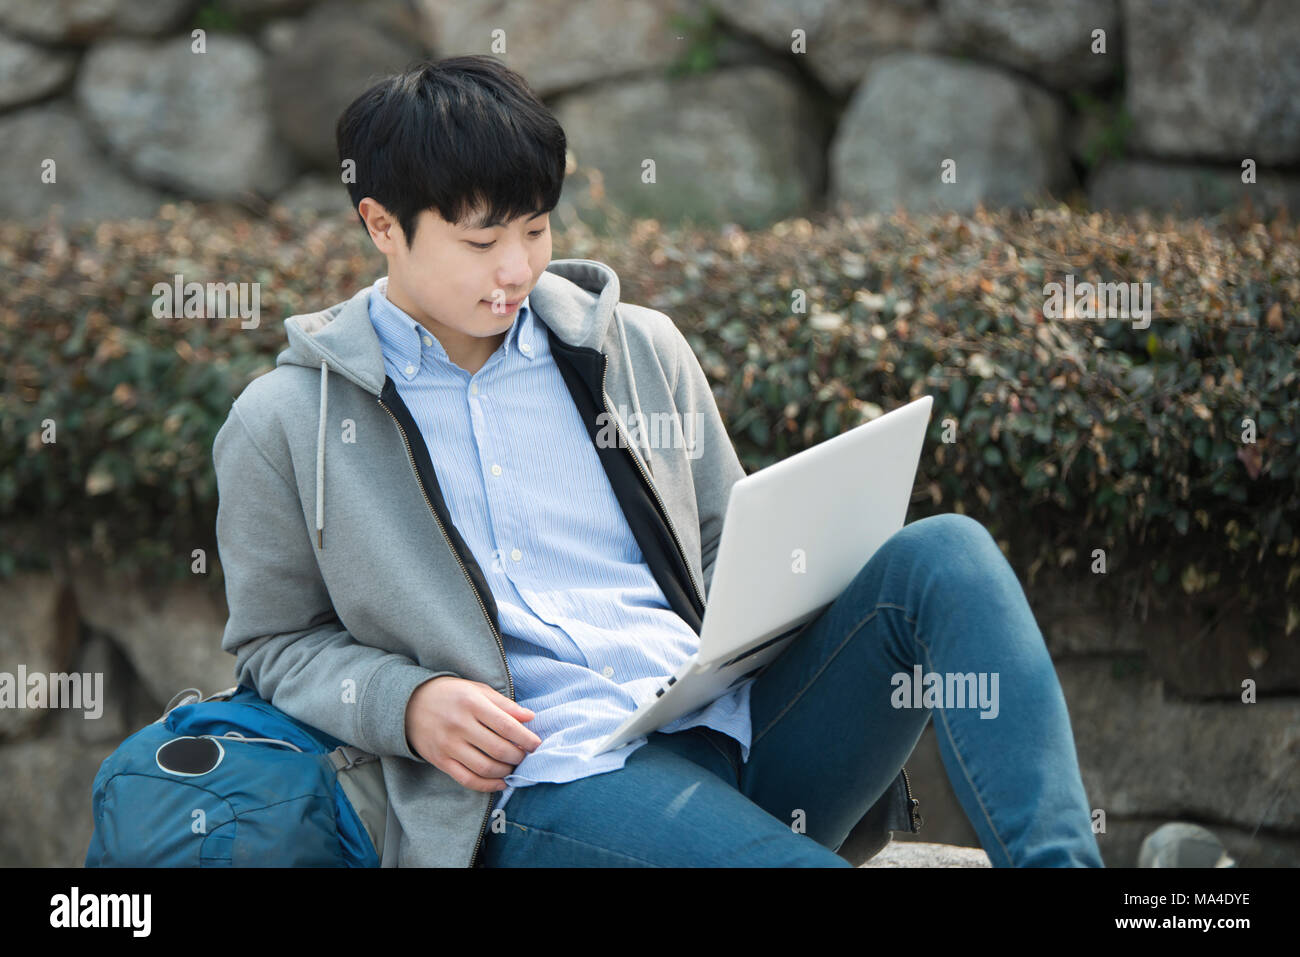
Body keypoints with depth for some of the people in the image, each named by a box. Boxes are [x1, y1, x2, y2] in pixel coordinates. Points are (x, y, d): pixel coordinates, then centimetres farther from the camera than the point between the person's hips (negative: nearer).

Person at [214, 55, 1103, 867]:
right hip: (546, 786, -5)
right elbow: (278, 642, 15)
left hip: (733, 724, 5)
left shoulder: (642, 349, 17)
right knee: (797, 870, -39)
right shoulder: (285, 425, 7)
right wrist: (408, 705, -6)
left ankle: (1062, 859, -31)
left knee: (943, 552, -22)